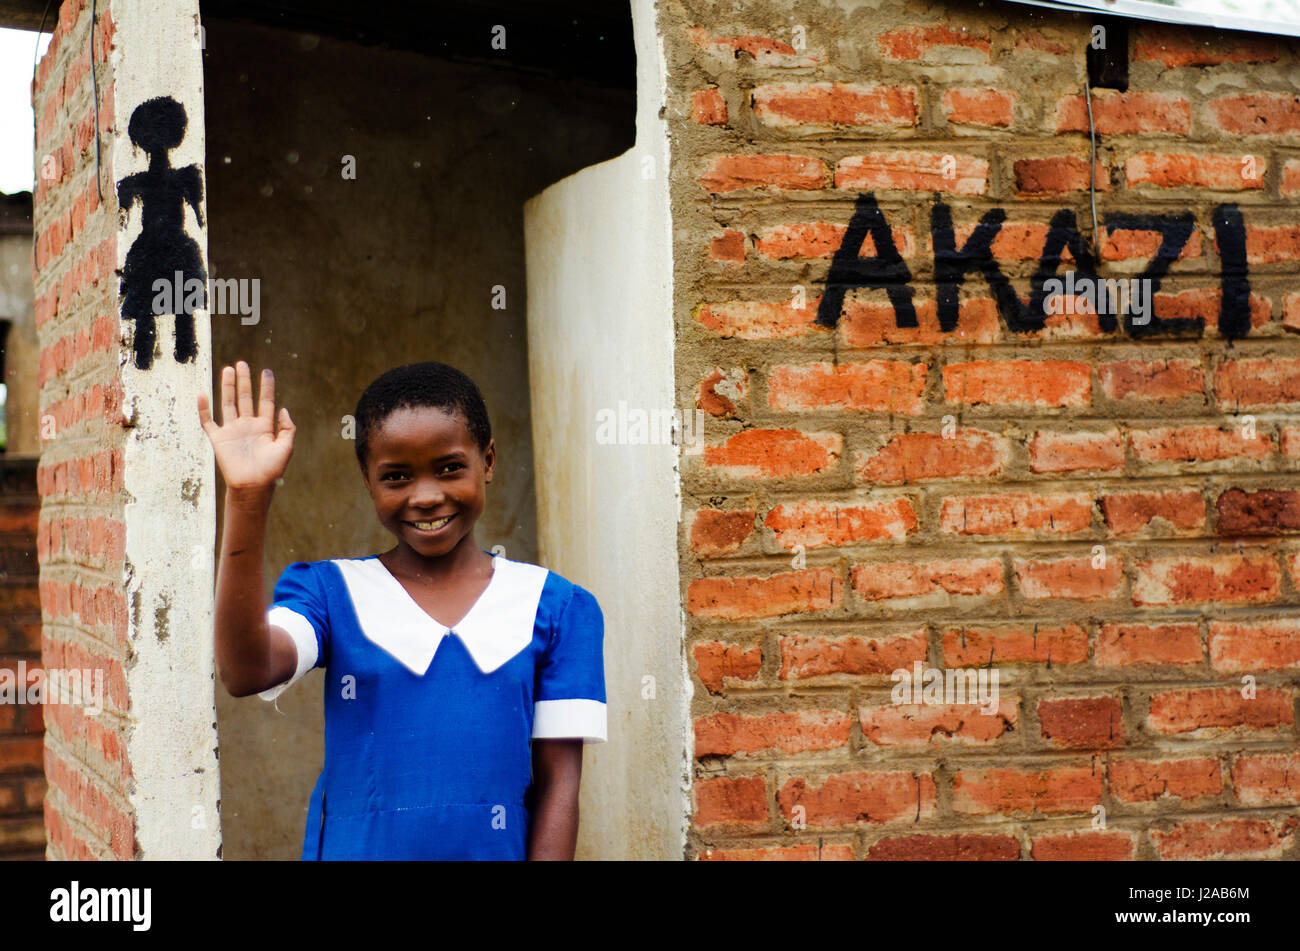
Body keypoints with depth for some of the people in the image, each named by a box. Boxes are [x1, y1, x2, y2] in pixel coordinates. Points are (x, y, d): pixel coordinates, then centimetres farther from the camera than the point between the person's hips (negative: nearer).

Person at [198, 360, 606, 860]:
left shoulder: (556, 607, 5)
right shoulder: (330, 593, 5)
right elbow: (245, 672, -15)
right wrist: (247, 499, -20)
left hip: (497, 849, 0)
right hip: (354, 848, 0)